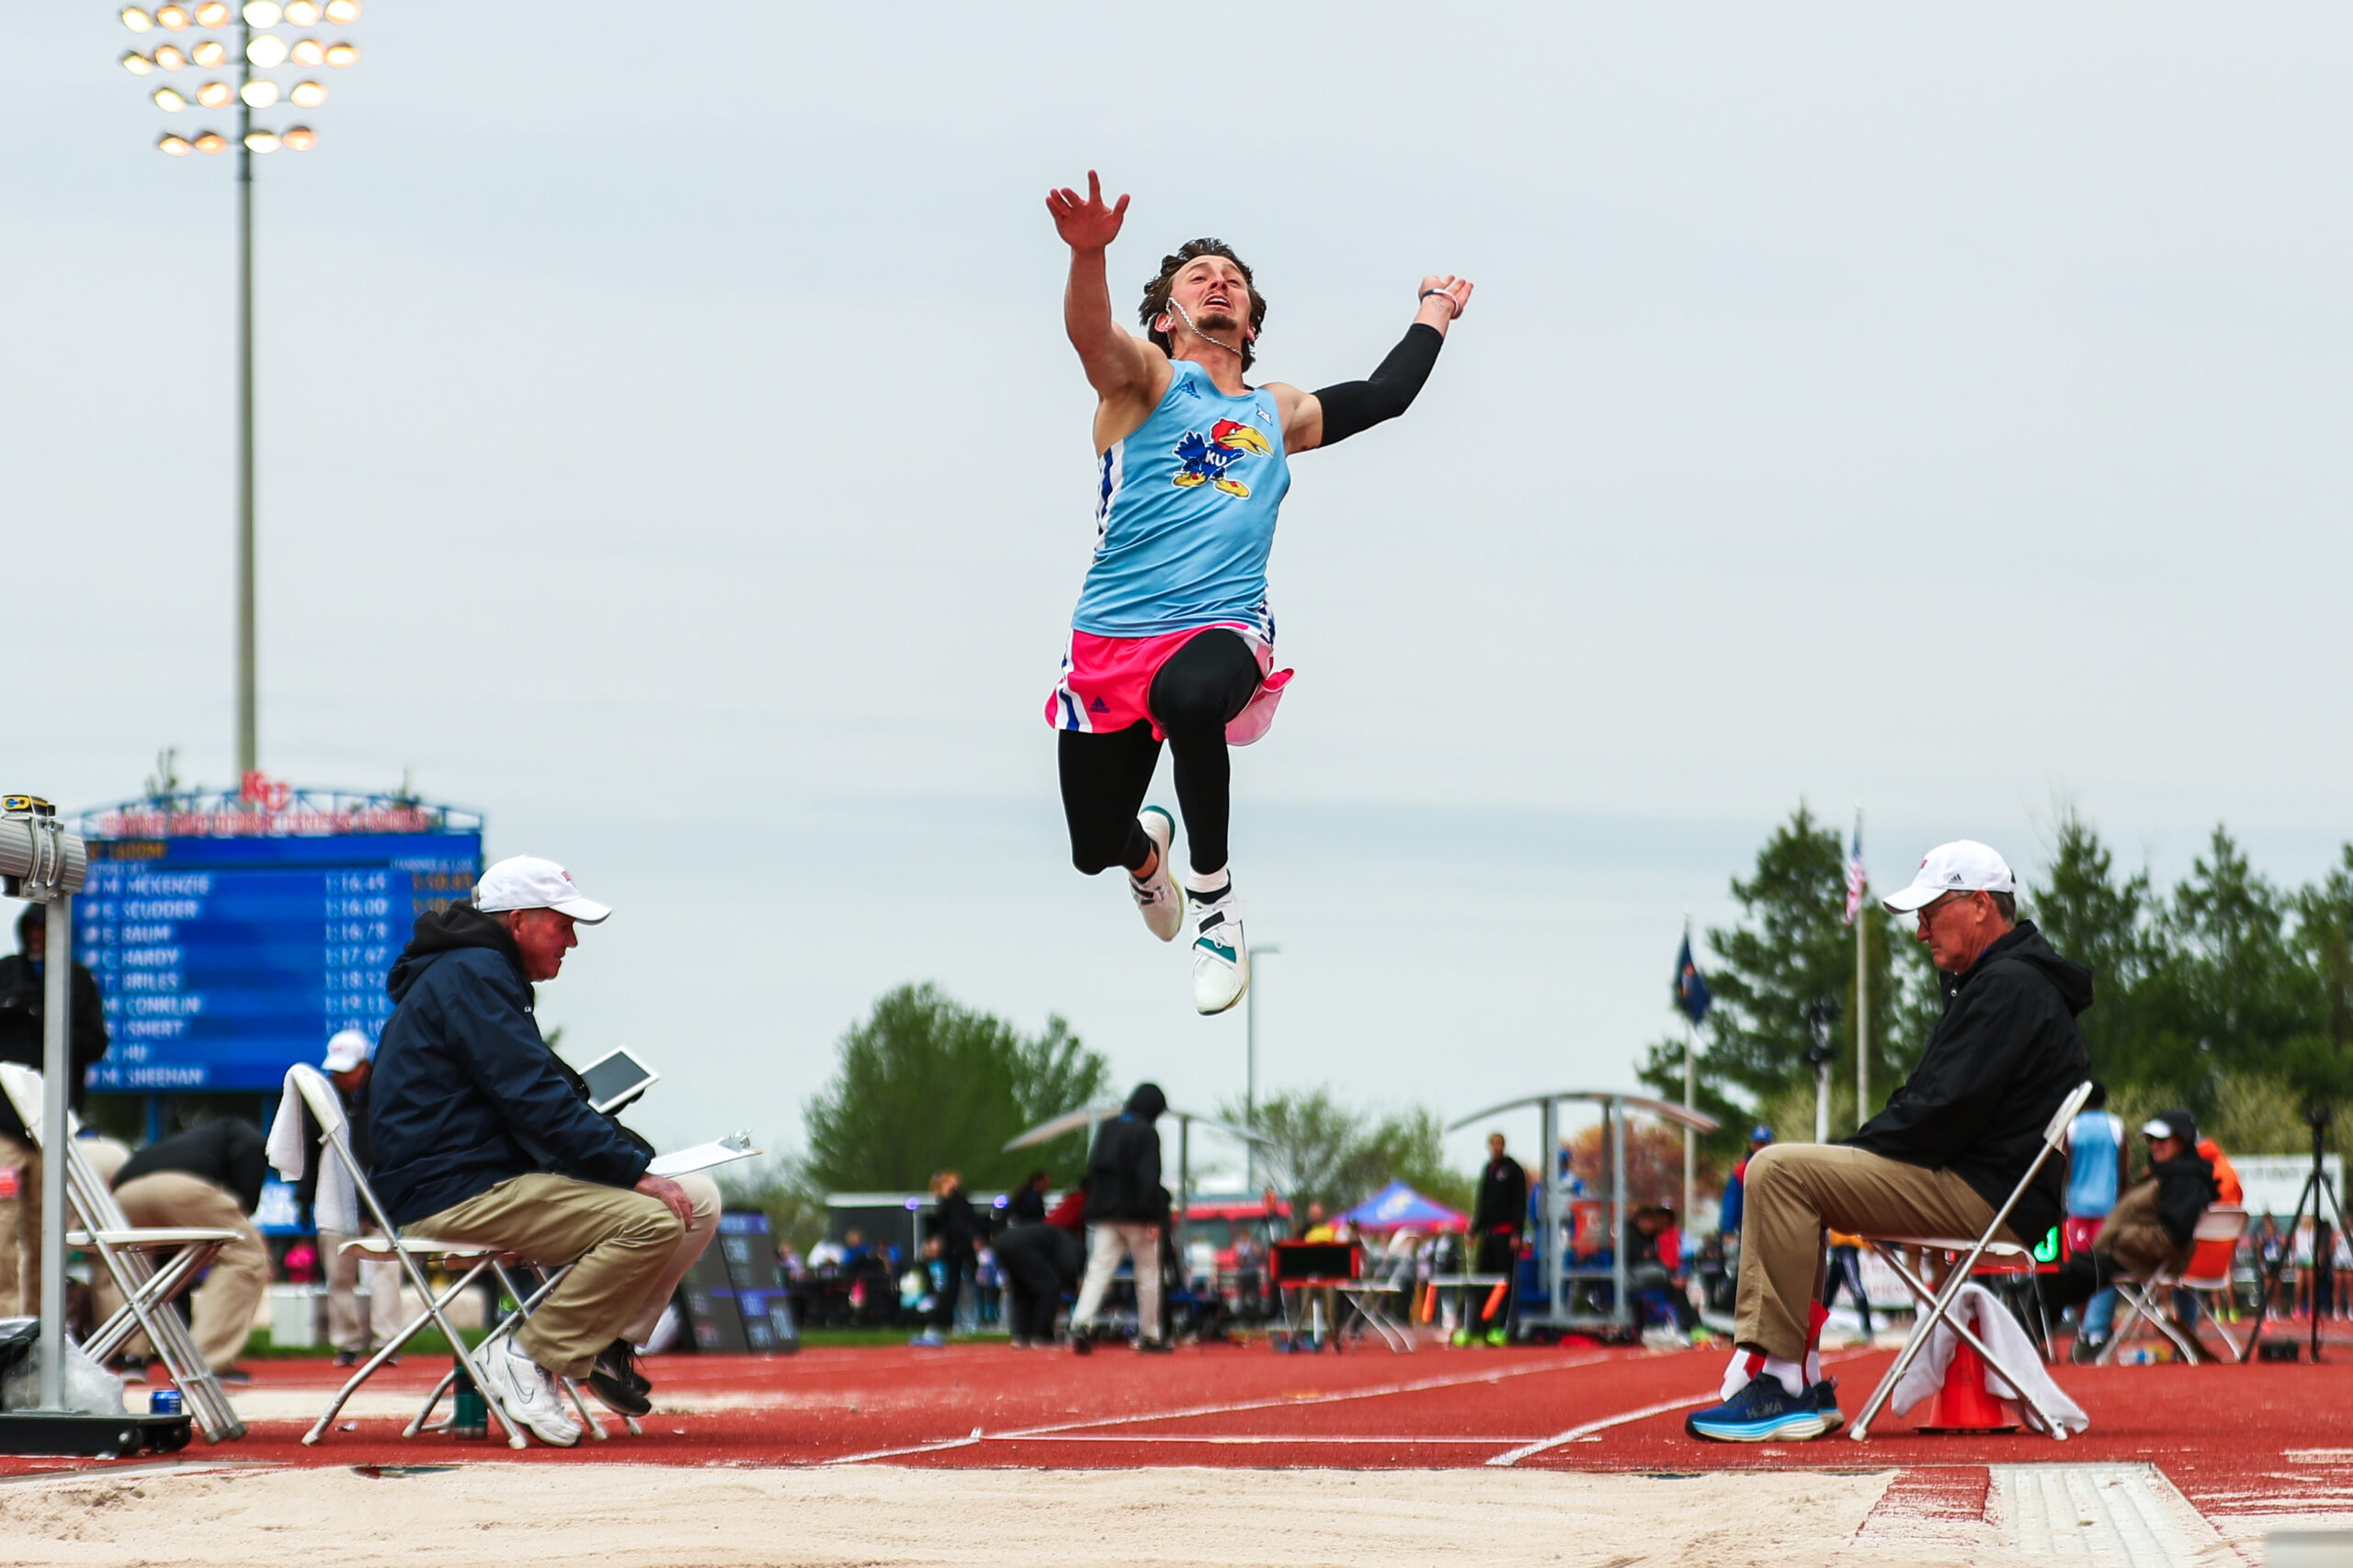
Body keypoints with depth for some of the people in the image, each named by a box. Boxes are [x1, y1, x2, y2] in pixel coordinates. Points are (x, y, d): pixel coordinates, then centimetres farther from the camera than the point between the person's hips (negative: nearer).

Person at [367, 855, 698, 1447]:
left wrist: (635, 1158, 7)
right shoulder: (471, 976, -11)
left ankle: (602, 1346, 1)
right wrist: (633, 1171, -19)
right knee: (653, 1219, -25)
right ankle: (529, 1358, -17)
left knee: (697, 1201, 5)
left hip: (491, 1181, 10)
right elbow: (535, 1100, -20)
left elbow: (547, 1094, 21)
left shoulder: (480, 973, 23)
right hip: (452, 1194, -10)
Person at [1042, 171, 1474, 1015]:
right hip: (1110, 634, -1)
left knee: (1188, 697, -38)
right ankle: (1147, 850, 42)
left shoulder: (1278, 415, 22)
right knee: (1094, 851, 0)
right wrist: (1088, 254, -36)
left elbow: (1384, 397, 36)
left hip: (1222, 631, 1)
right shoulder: (1145, 379, 7)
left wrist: (1433, 314, 40)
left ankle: (1214, 893, -17)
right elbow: (1092, 336, -16)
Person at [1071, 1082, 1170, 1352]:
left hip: (1106, 1215, 5)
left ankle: (1081, 1323, -25)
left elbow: (1092, 1169, 15)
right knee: (1148, 1273, 8)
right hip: (1135, 1215, -5)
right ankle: (1149, 1335, 13)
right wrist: (1152, 1218, -17)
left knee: (1099, 1271, -3)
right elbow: (1148, 1178, -16)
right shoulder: (1146, 1133, -9)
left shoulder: (1107, 1129, 12)